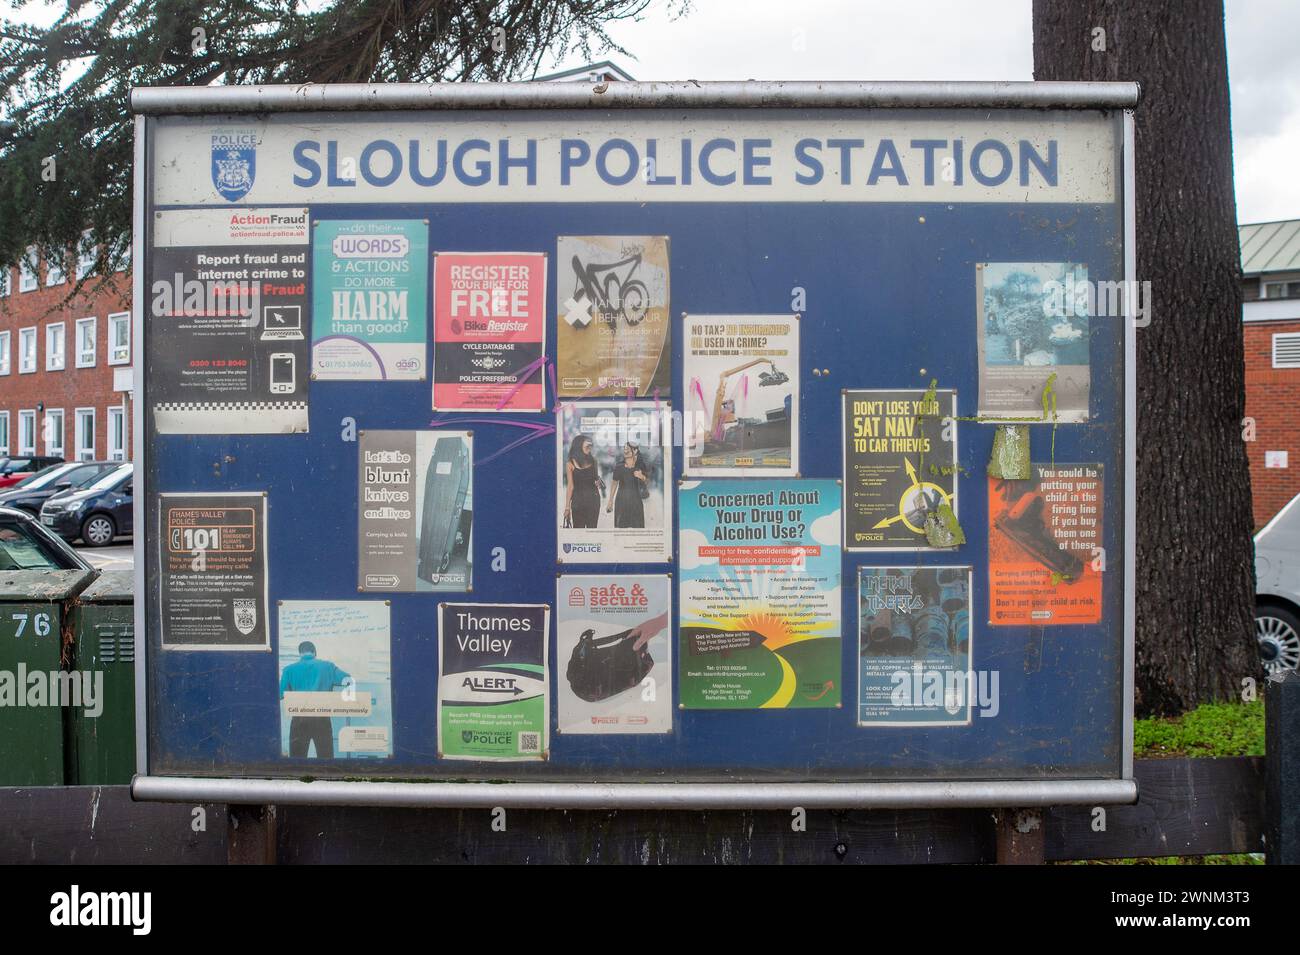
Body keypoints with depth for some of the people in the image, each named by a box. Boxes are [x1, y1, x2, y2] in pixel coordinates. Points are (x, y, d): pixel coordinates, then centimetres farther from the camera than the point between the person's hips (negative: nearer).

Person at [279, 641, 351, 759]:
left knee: (297, 757, 8)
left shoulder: (290, 669, 4)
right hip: (322, 718, 0)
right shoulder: (327, 666, 5)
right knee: (325, 757, 5)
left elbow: (280, 694, 2)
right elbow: (347, 680, -1)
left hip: (300, 719, 0)